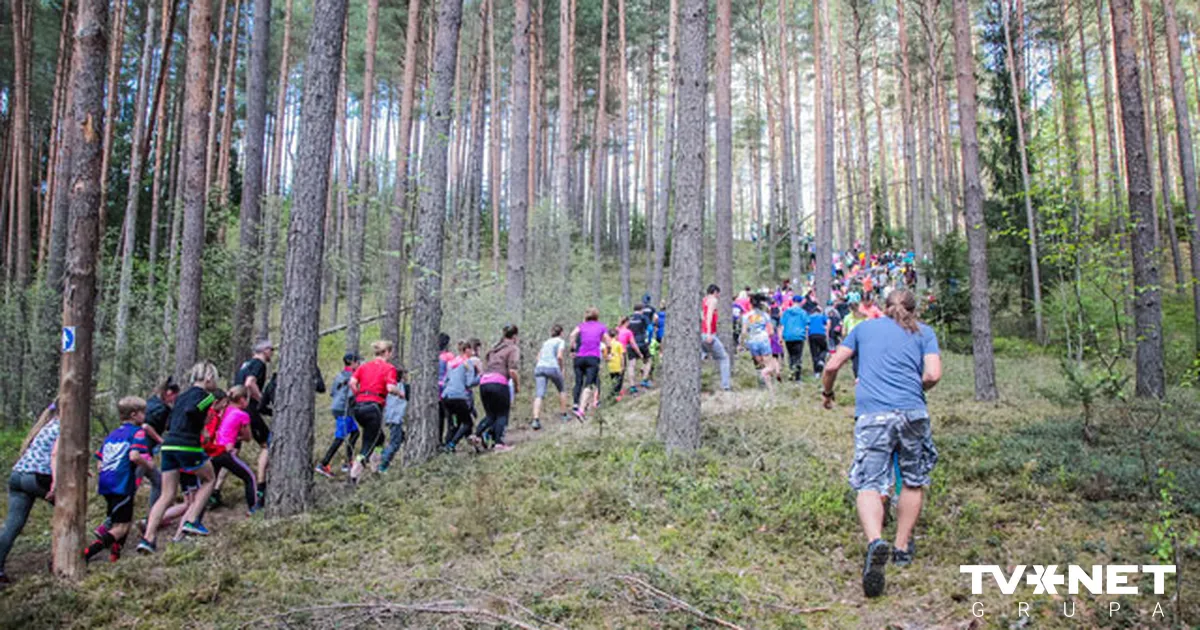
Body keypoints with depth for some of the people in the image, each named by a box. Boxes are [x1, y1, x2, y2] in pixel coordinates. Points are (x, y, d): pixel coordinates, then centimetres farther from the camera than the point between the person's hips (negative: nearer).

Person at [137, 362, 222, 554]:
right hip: (188, 446, -7)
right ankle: (191, 521, 4)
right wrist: (202, 425, -5)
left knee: (167, 496, 9)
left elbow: (169, 425, 24)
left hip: (168, 445, 7)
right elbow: (191, 410, -21)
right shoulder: (205, 395, -2)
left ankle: (148, 537, -2)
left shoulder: (182, 396, 22)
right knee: (209, 479, 16)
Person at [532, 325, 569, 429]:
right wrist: (561, 369, 8)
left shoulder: (546, 342, 27)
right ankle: (564, 415, 28)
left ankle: (536, 420, -25)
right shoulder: (561, 341, 10)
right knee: (562, 390, 22)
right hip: (552, 367, -4)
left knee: (539, 395, -9)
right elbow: (559, 356, -6)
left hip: (539, 367, 4)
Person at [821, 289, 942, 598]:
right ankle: (903, 547, 25)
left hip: (871, 414, 0)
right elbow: (933, 375, -1)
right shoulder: (924, 332, 15)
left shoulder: (864, 327, 19)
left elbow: (832, 366, 13)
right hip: (912, 413, 0)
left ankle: (875, 541, -31)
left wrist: (828, 393, 30)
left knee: (869, 485, -5)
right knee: (913, 481, 19)